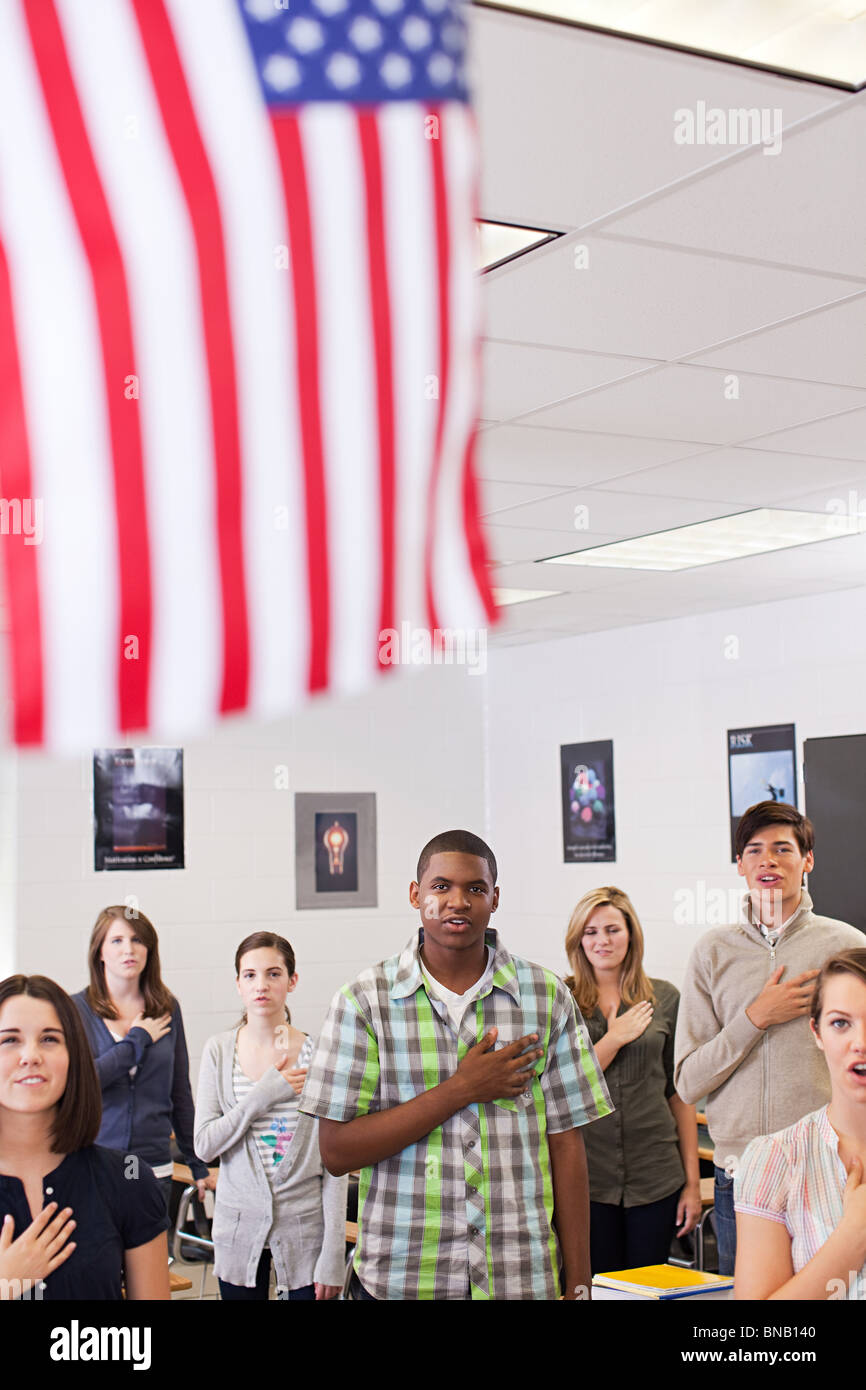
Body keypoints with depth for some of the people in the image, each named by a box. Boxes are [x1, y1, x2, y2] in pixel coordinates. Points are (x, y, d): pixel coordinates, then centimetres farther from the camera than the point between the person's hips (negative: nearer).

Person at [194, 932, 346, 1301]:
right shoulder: (220, 1051, 0)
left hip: (305, 1227, -1)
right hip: (239, 1226, 2)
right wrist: (263, 1095, -16)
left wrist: (333, 1255, -8)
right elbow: (204, 1145, -4)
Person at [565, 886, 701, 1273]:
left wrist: (692, 1181, 5)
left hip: (656, 1176, 2)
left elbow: (680, 1093, 7)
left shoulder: (664, 998, 5)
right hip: (586, 1176, -1)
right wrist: (615, 1039, -11)